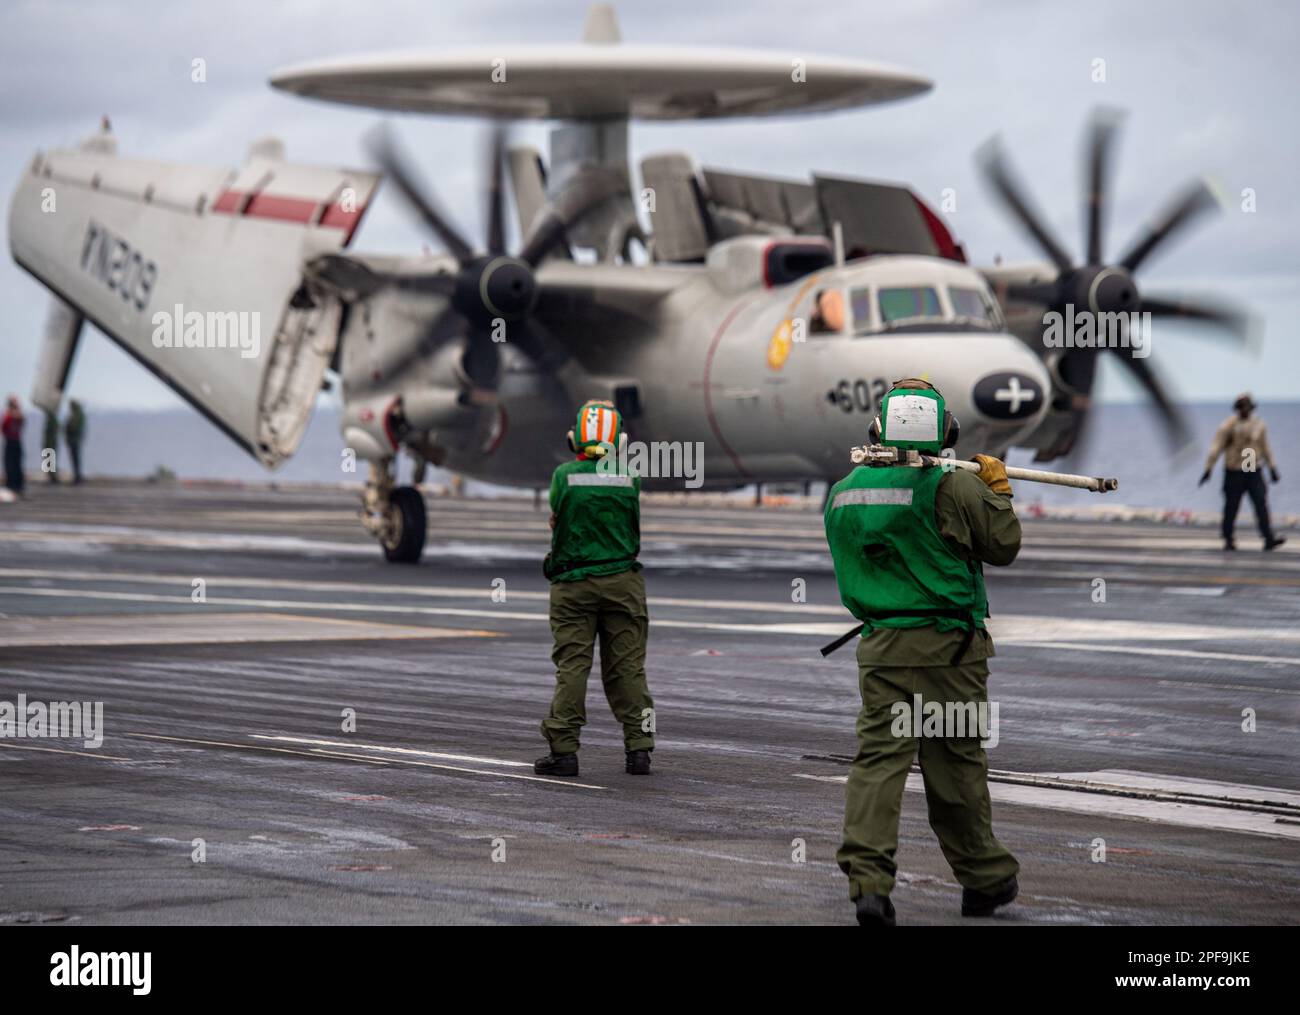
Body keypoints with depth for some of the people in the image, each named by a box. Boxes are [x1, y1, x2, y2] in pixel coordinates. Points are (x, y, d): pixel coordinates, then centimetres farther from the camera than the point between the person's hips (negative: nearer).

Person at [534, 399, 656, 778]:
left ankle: (564, 750, 0)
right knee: (627, 668, 6)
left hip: (572, 584, -1)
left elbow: (555, 522, 6)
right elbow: (632, 529, 7)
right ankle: (638, 748, 8)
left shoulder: (564, 476, -7)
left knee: (571, 667, 1)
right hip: (622, 581, 1)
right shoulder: (630, 480, -3)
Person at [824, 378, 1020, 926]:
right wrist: (997, 488, 13)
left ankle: (868, 879, -14)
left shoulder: (844, 491, 4)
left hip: (880, 647, 3)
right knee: (957, 762, 7)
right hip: (947, 645, -3)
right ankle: (985, 878, 20)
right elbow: (1003, 545, -1)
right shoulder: (955, 487, -12)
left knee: (879, 758, 0)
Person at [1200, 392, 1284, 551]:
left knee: (1261, 504, -10)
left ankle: (1269, 539, -18)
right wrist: (1208, 469, -9)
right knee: (1231, 508, 3)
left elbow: (1265, 447, 17)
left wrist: (1272, 468, 16)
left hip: (1253, 473, 3)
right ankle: (1228, 540, 19)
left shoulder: (1259, 425, 8)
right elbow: (1216, 448, -5)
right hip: (1234, 473, -2)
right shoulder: (1228, 426, -4)